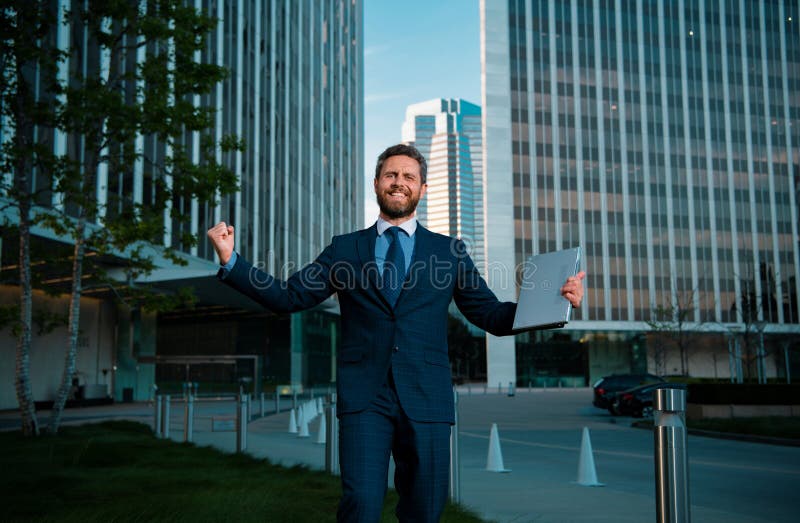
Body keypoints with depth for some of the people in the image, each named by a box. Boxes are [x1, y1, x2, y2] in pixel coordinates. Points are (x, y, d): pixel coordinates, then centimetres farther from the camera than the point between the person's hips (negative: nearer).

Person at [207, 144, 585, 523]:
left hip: (426, 399, 1)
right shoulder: (345, 249, 12)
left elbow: (491, 315, 12)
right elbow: (288, 296, 9)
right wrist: (231, 262, -2)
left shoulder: (449, 251, 13)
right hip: (365, 397, -1)